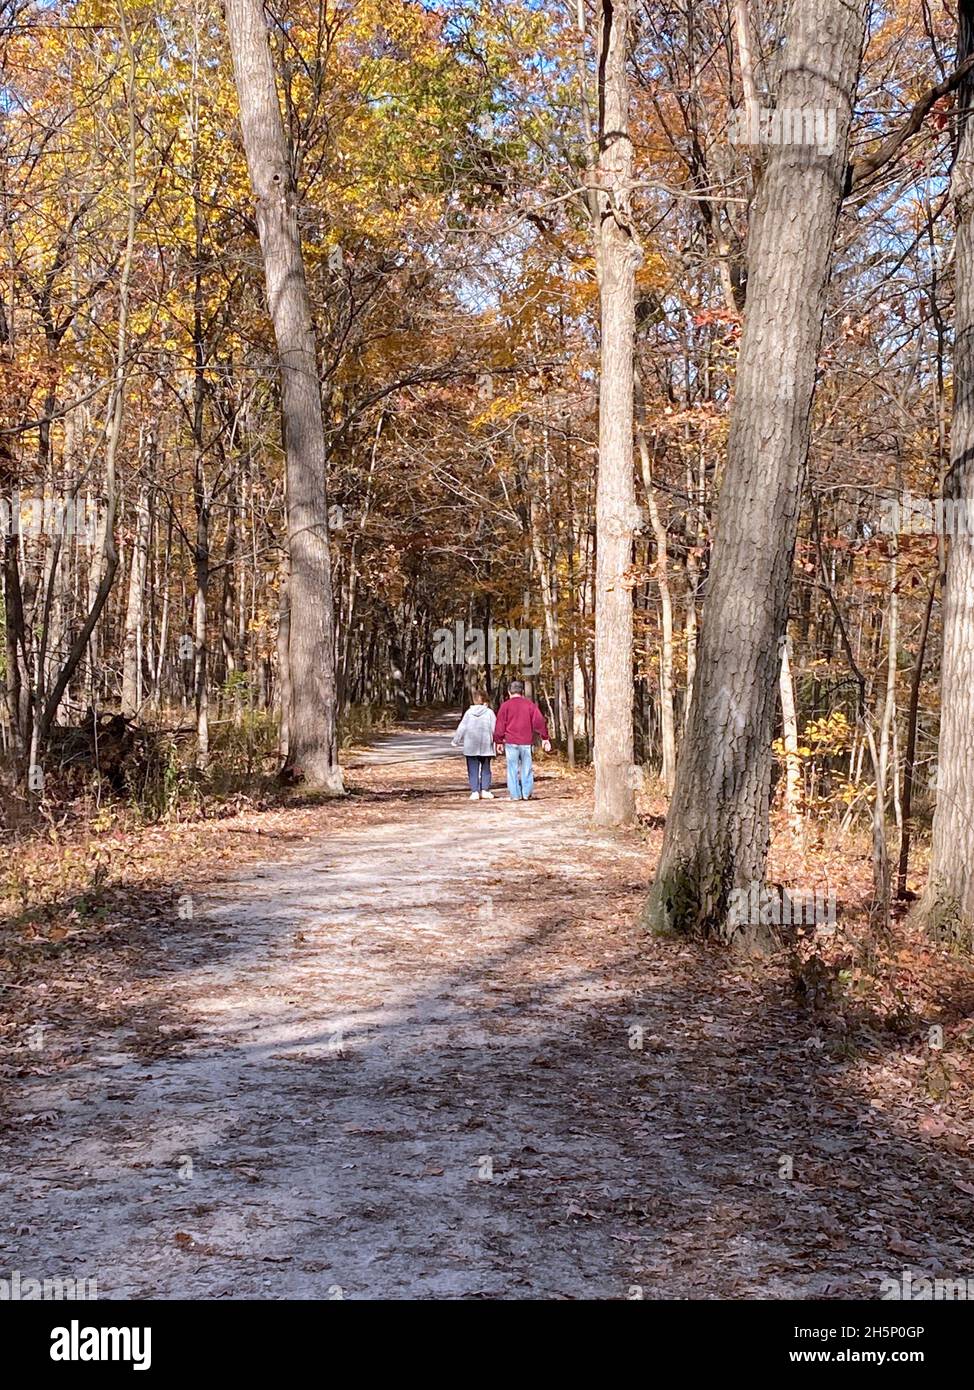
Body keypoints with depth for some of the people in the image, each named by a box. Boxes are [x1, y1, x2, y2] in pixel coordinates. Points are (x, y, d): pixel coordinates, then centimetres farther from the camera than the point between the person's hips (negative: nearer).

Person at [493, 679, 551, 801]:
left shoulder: (506, 705, 1)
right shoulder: (529, 704, 7)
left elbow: (500, 725, 0)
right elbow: (539, 721, 4)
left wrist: (499, 741, 7)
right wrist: (545, 738, 8)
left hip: (511, 742, -2)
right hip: (526, 742, 2)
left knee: (513, 769, 3)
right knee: (527, 768, 9)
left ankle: (515, 795, 2)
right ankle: (526, 793, 6)